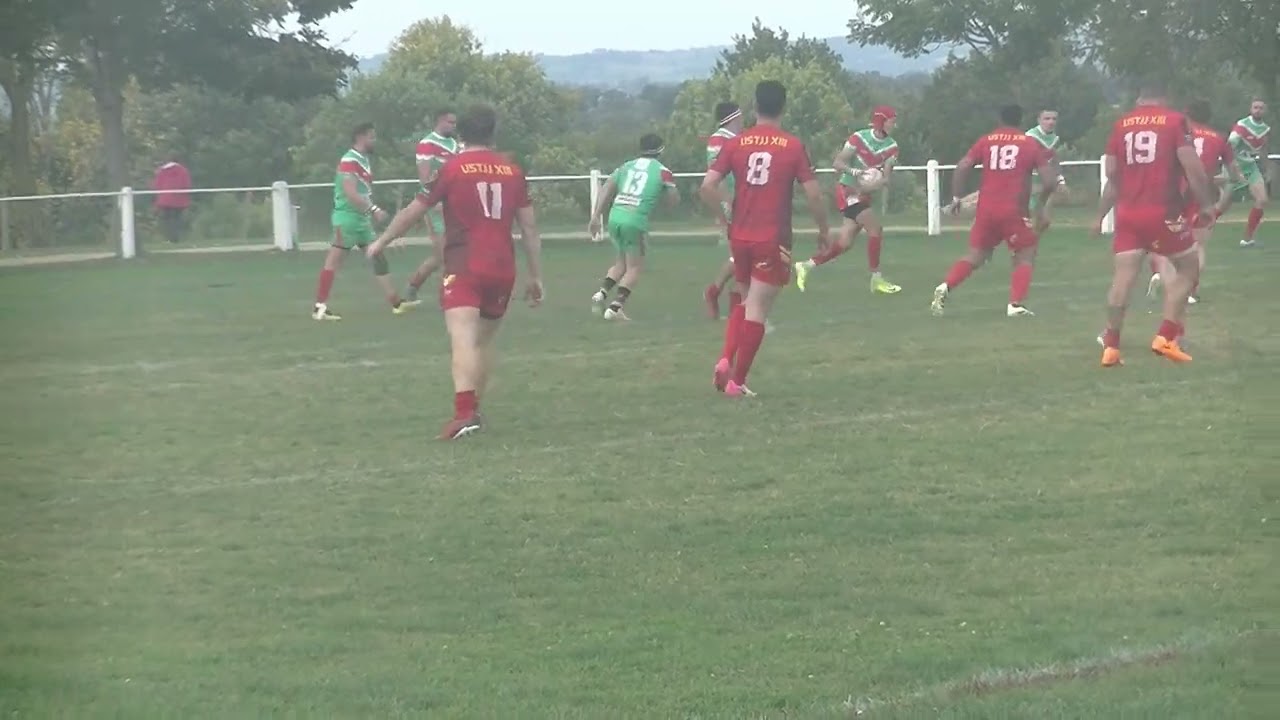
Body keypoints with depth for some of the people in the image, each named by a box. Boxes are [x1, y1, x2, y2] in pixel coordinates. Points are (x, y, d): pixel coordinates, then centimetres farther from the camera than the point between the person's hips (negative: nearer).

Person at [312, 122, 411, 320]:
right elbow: (351, 193, -24)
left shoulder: (364, 160, 14)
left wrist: (373, 212, 13)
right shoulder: (349, 161, -15)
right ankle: (319, 307, -5)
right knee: (334, 260, -7)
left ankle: (395, 302, 13)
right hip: (347, 217, -10)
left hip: (362, 218, 10)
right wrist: (375, 210, -26)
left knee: (378, 258, 10)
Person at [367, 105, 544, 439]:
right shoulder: (512, 170, 7)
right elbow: (529, 227, 9)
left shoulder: (453, 168, -3)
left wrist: (381, 242, 17)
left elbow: (414, 211, 3)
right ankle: (474, 410, 26)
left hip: (463, 269, -5)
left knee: (463, 339, -18)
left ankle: (464, 414, -34)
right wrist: (535, 276, 17)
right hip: (503, 269, 5)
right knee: (485, 340, 21)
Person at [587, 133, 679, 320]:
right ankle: (615, 307, -6)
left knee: (622, 261, 24)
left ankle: (602, 292, 5)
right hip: (635, 220, -5)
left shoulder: (626, 166, 16)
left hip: (615, 217, 5)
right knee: (635, 267, 6)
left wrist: (596, 217, 10)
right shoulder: (662, 171, 4)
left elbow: (606, 190, 10)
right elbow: (673, 201, 11)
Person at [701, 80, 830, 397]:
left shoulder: (736, 144, 1)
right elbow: (813, 194, -8)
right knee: (757, 309, 1)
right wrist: (823, 229, 8)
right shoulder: (793, 147, -6)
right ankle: (737, 381, 1)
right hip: (773, 241, -3)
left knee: (746, 302, 22)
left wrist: (724, 219, 9)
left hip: (740, 237, 3)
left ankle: (725, 360, 3)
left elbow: (707, 187, -5)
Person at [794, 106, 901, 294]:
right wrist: (855, 172, -33)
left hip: (863, 195, 6)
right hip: (847, 191, -6)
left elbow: (886, 177, -5)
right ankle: (876, 278, -10)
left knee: (845, 243, 3)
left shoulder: (891, 147, 0)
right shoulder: (859, 138, -14)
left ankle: (806, 266, 17)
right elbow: (837, 163, -15)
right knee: (876, 228, -18)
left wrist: (872, 186, -26)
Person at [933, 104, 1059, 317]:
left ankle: (945, 287, -5)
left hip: (986, 209, 3)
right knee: (1025, 255, 13)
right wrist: (1041, 202, 17)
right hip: (1014, 211, -3)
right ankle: (1015, 305, -2)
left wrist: (956, 198, 6)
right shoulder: (1031, 144, 4)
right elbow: (1049, 180, 0)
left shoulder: (986, 141, 9)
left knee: (975, 256, 15)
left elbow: (962, 167, -2)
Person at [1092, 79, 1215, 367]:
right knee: (1188, 269, 12)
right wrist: (1206, 204, -2)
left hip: (1128, 213, 4)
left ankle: (1111, 346, 0)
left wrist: (1100, 216, 19)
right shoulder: (1175, 120, -2)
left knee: (1123, 276, 3)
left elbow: (1111, 174, 11)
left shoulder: (1122, 124, 10)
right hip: (1164, 212, -4)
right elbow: (1191, 166, -10)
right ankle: (1165, 337, 2)